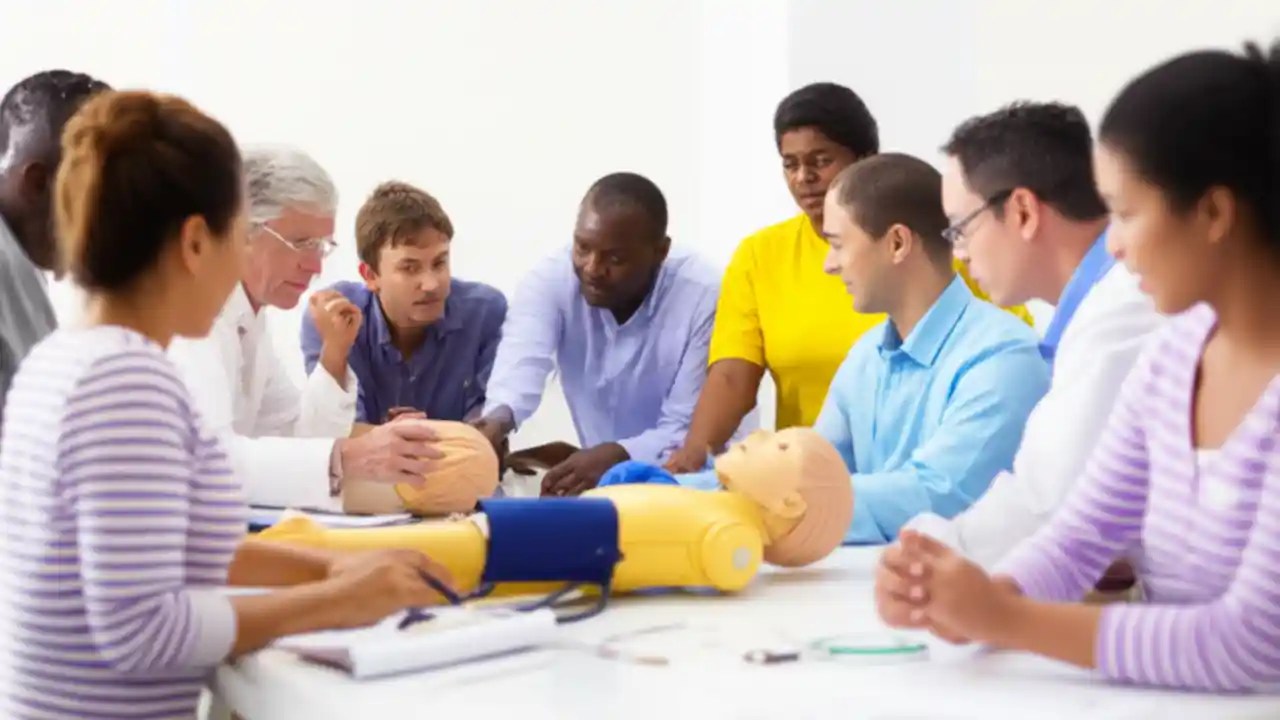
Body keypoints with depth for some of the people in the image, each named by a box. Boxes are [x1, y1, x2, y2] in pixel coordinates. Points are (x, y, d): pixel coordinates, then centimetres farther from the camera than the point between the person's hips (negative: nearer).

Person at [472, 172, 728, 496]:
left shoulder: (705, 298, -18)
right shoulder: (550, 280, -10)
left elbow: (689, 430, -17)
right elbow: (522, 362, -28)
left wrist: (615, 457, -35)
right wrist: (499, 418, -50)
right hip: (593, 482, 2)